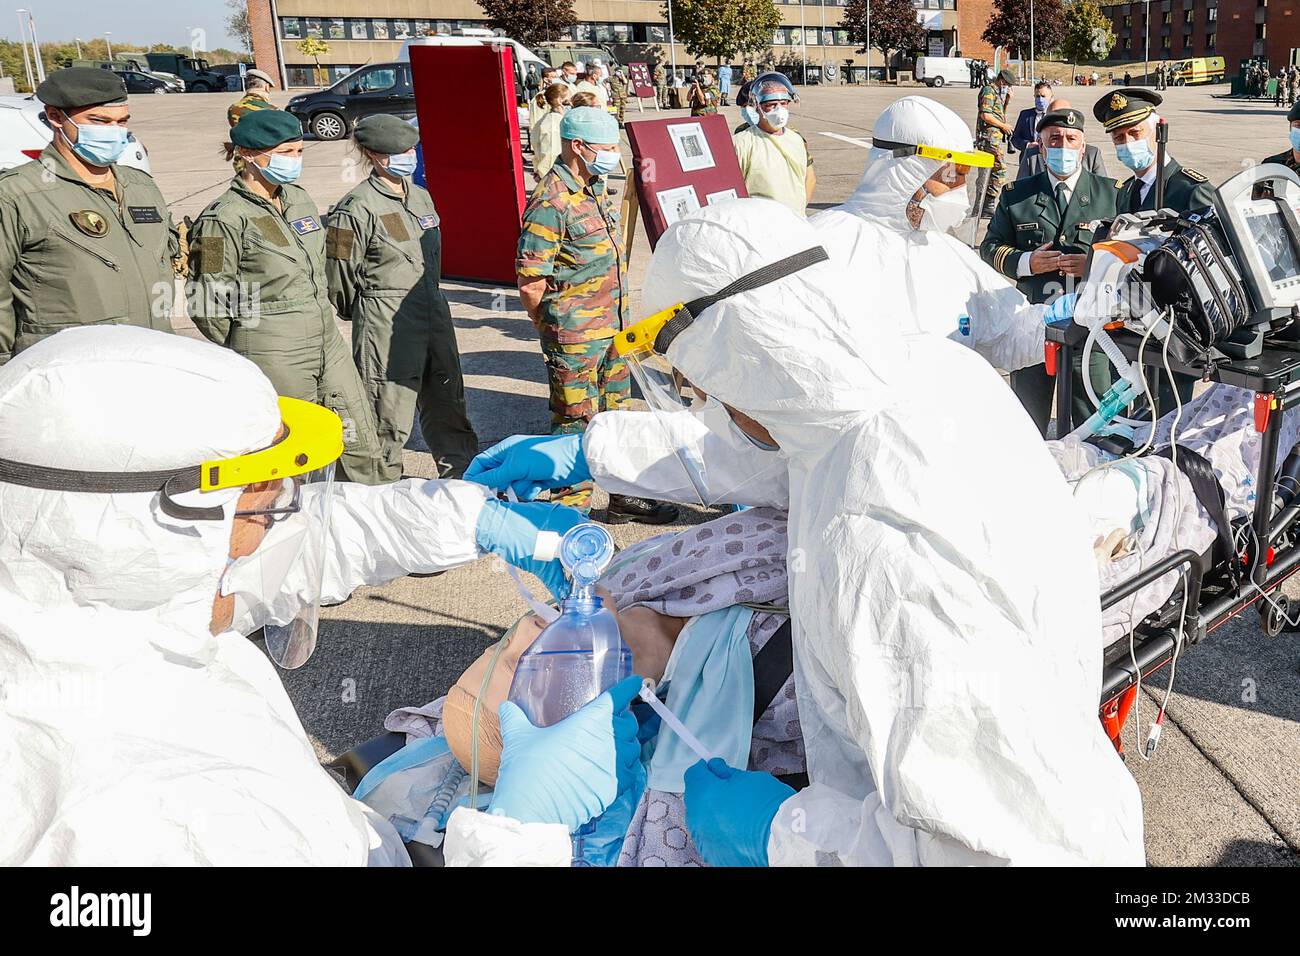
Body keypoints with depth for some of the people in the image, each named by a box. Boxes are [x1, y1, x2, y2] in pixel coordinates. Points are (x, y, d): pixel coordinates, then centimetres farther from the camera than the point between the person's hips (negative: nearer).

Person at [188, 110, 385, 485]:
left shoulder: (299, 199, 10)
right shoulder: (225, 219, -13)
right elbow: (207, 306, -9)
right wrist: (251, 352, 1)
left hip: (328, 344, 7)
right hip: (275, 363, -7)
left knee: (362, 443, 11)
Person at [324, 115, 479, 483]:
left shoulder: (421, 196, 11)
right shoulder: (357, 208, -13)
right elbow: (340, 277, -8)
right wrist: (367, 317, 5)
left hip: (434, 315, 7)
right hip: (386, 326, -7)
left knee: (448, 406, 16)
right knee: (389, 417, 1)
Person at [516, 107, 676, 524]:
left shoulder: (598, 188, 10)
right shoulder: (551, 202, -20)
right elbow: (530, 282, -19)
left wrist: (617, 320, 18)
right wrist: (555, 331, -6)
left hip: (613, 328, 9)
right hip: (575, 338, -9)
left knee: (613, 413, 19)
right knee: (575, 422, 1)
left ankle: (623, 495, 32)